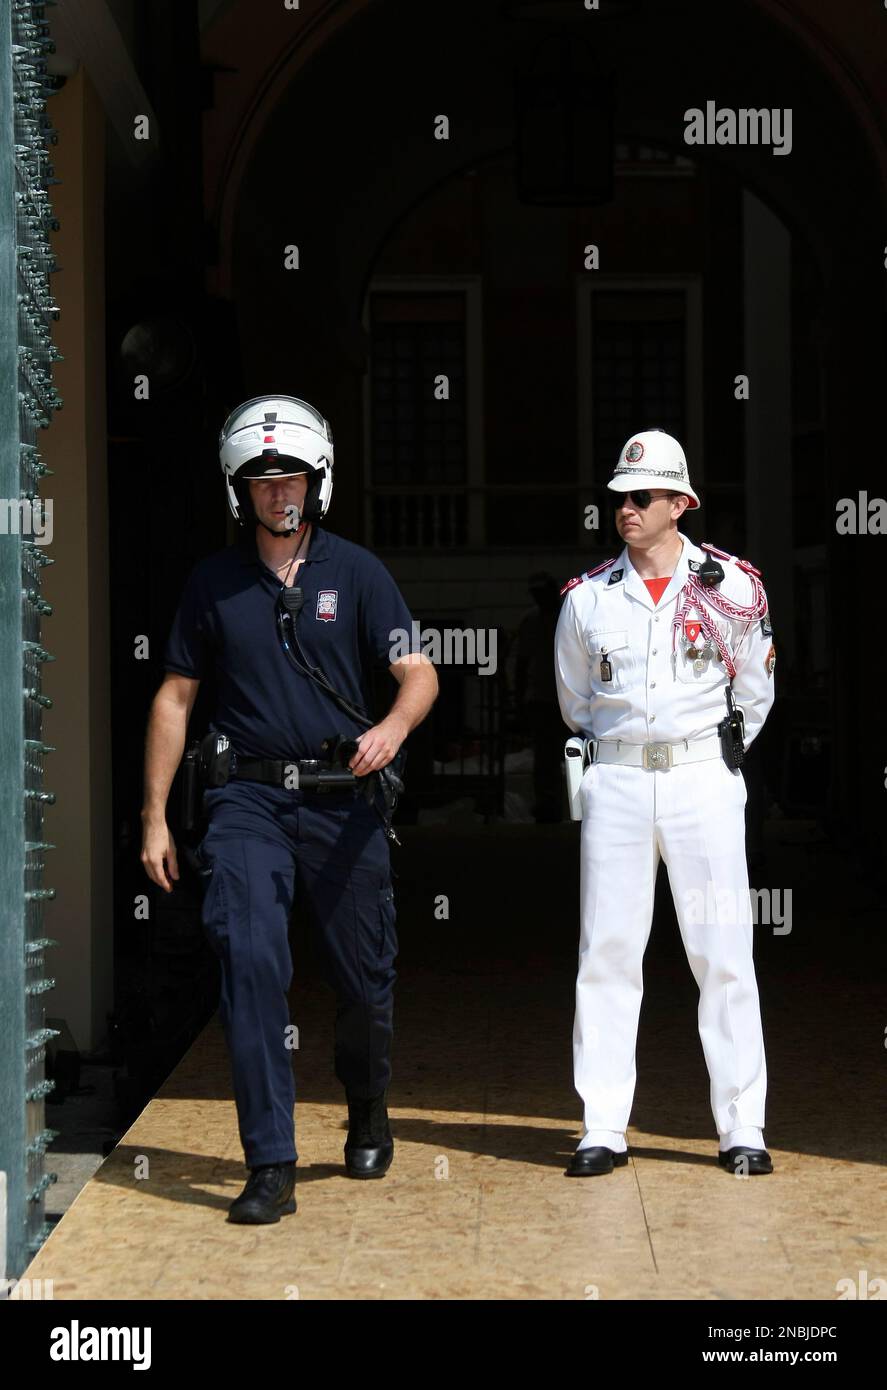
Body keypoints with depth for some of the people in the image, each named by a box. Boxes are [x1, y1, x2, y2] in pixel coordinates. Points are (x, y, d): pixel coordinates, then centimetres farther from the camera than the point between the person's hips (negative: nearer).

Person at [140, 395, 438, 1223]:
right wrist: (155, 816, 7)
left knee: (363, 979, 8)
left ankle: (368, 1119, 37)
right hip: (248, 798, 0)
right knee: (249, 963, -15)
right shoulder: (213, 582, 7)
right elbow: (175, 698, 11)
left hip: (343, 800, 0)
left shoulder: (356, 573, 4)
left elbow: (418, 673, -1)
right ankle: (271, 1166, -11)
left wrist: (394, 726, -24)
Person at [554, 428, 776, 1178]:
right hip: (615, 782, 2)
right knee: (606, 954, 1)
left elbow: (755, 694, 11)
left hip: (704, 779, -1)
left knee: (724, 954, -1)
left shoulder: (732, 588, 0)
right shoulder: (587, 597, 4)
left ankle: (742, 1129, 7)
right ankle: (604, 1129, 7)